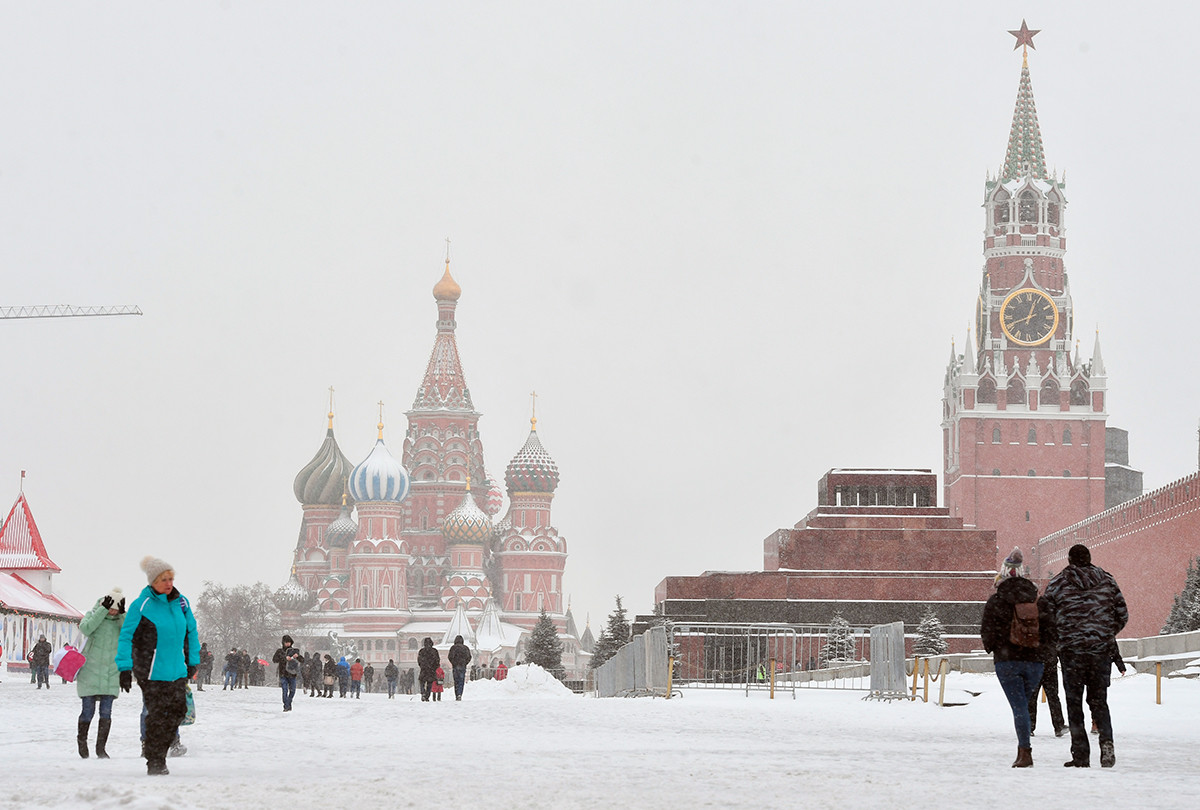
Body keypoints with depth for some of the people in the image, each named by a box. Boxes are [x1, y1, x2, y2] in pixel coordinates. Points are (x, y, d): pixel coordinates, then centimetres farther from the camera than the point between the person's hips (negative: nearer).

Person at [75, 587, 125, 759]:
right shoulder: (94, 614, 0)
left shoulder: (122, 620, 6)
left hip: (111, 674, 2)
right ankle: (82, 741, 25)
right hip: (90, 672, -2)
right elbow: (85, 628, -20)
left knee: (106, 713, -4)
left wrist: (123, 614, -19)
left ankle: (101, 748, 2)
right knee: (88, 711, 3)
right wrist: (104, 609, -22)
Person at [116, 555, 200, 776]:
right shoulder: (141, 605, -11)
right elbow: (126, 637, -9)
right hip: (152, 672, -6)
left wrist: (193, 660, 19)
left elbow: (190, 632, 19)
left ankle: (160, 752, 22)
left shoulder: (181, 602, 5)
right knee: (157, 716, -4)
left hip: (177, 671, 6)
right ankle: (154, 763, 7)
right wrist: (125, 668, -14)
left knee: (178, 710, 5)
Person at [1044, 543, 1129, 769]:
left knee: (1074, 704, 6)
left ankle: (1080, 755, 2)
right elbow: (1122, 615, 9)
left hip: (1071, 651, -2)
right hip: (1102, 650, 2)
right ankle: (1106, 740, -12)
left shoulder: (1056, 585, -1)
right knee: (1099, 700, 13)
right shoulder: (1107, 581, 6)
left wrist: (1053, 644, 18)